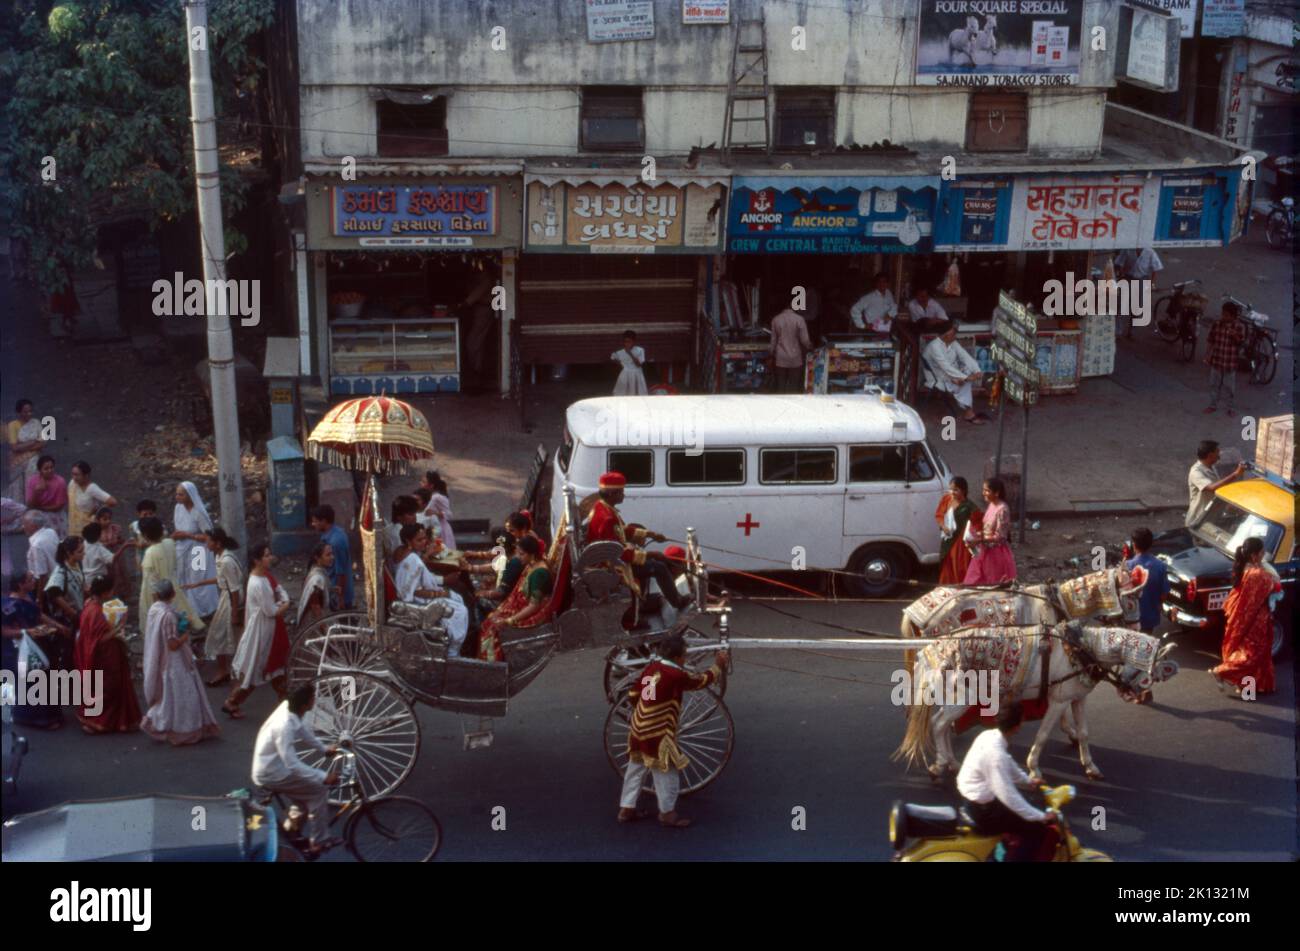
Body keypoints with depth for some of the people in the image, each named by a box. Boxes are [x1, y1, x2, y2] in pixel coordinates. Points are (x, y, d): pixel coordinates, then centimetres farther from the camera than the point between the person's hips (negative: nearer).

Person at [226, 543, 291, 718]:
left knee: (277, 664, 22)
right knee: (253, 668, 4)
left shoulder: (267, 575, 0)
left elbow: (281, 592, 3)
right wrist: (284, 606, -7)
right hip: (260, 630, -9)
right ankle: (231, 703, 18)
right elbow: (271, 611, -25)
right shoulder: (257, 584, -30)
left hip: (272, 628, 10)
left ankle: (284, 698, 37)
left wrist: (283, 603, -18)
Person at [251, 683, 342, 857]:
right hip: (270, 774, -9)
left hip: (272, 765, 9)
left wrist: (324, 749, 22)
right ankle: (317, 842, 2)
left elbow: (303, 731, 14)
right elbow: (292, 764, -34)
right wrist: (323, 777, -35)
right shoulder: (285, 725, -33)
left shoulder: (288, 706, -7)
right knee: (320, 787, -8)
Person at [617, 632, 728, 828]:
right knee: (667, 772, 6)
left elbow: (635, 692, 9)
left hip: (638, 727, 8)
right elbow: (701, 680, -6)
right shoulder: (676, 675, -20)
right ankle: (667, 813, 17)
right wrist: (718, 666, 11)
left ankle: (626, 808, 27)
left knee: (635, 768, 19)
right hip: (658, 734, -8)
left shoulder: (651, 667, 1)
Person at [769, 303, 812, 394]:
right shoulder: (799, 319, -11)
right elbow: (804, 340, -10)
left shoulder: (776, 320, -1)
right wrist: (810, 347, 12)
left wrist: (772, 355, 15)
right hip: (795, 359, -2)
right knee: (794, 386, 4)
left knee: (781, 386, 8)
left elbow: (773, 340, 4)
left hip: (780, 358, 2)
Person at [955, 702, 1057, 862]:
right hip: (983, 809, -10)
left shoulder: (988, 735, -2)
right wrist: (1040, 816, -25)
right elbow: (1007, 794, -31)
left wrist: (1027, 780, 29)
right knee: (1038, 828, -8)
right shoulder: (996, 753, -30)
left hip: (975, 798, 10)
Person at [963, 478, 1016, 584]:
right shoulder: (991, 506, 6)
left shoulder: (1002, 509, -19)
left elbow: (1000, 537, -21)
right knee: (974, 583, 8)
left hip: (997, 554, -8)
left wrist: (979, 539, -23)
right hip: (986, 552, 8)